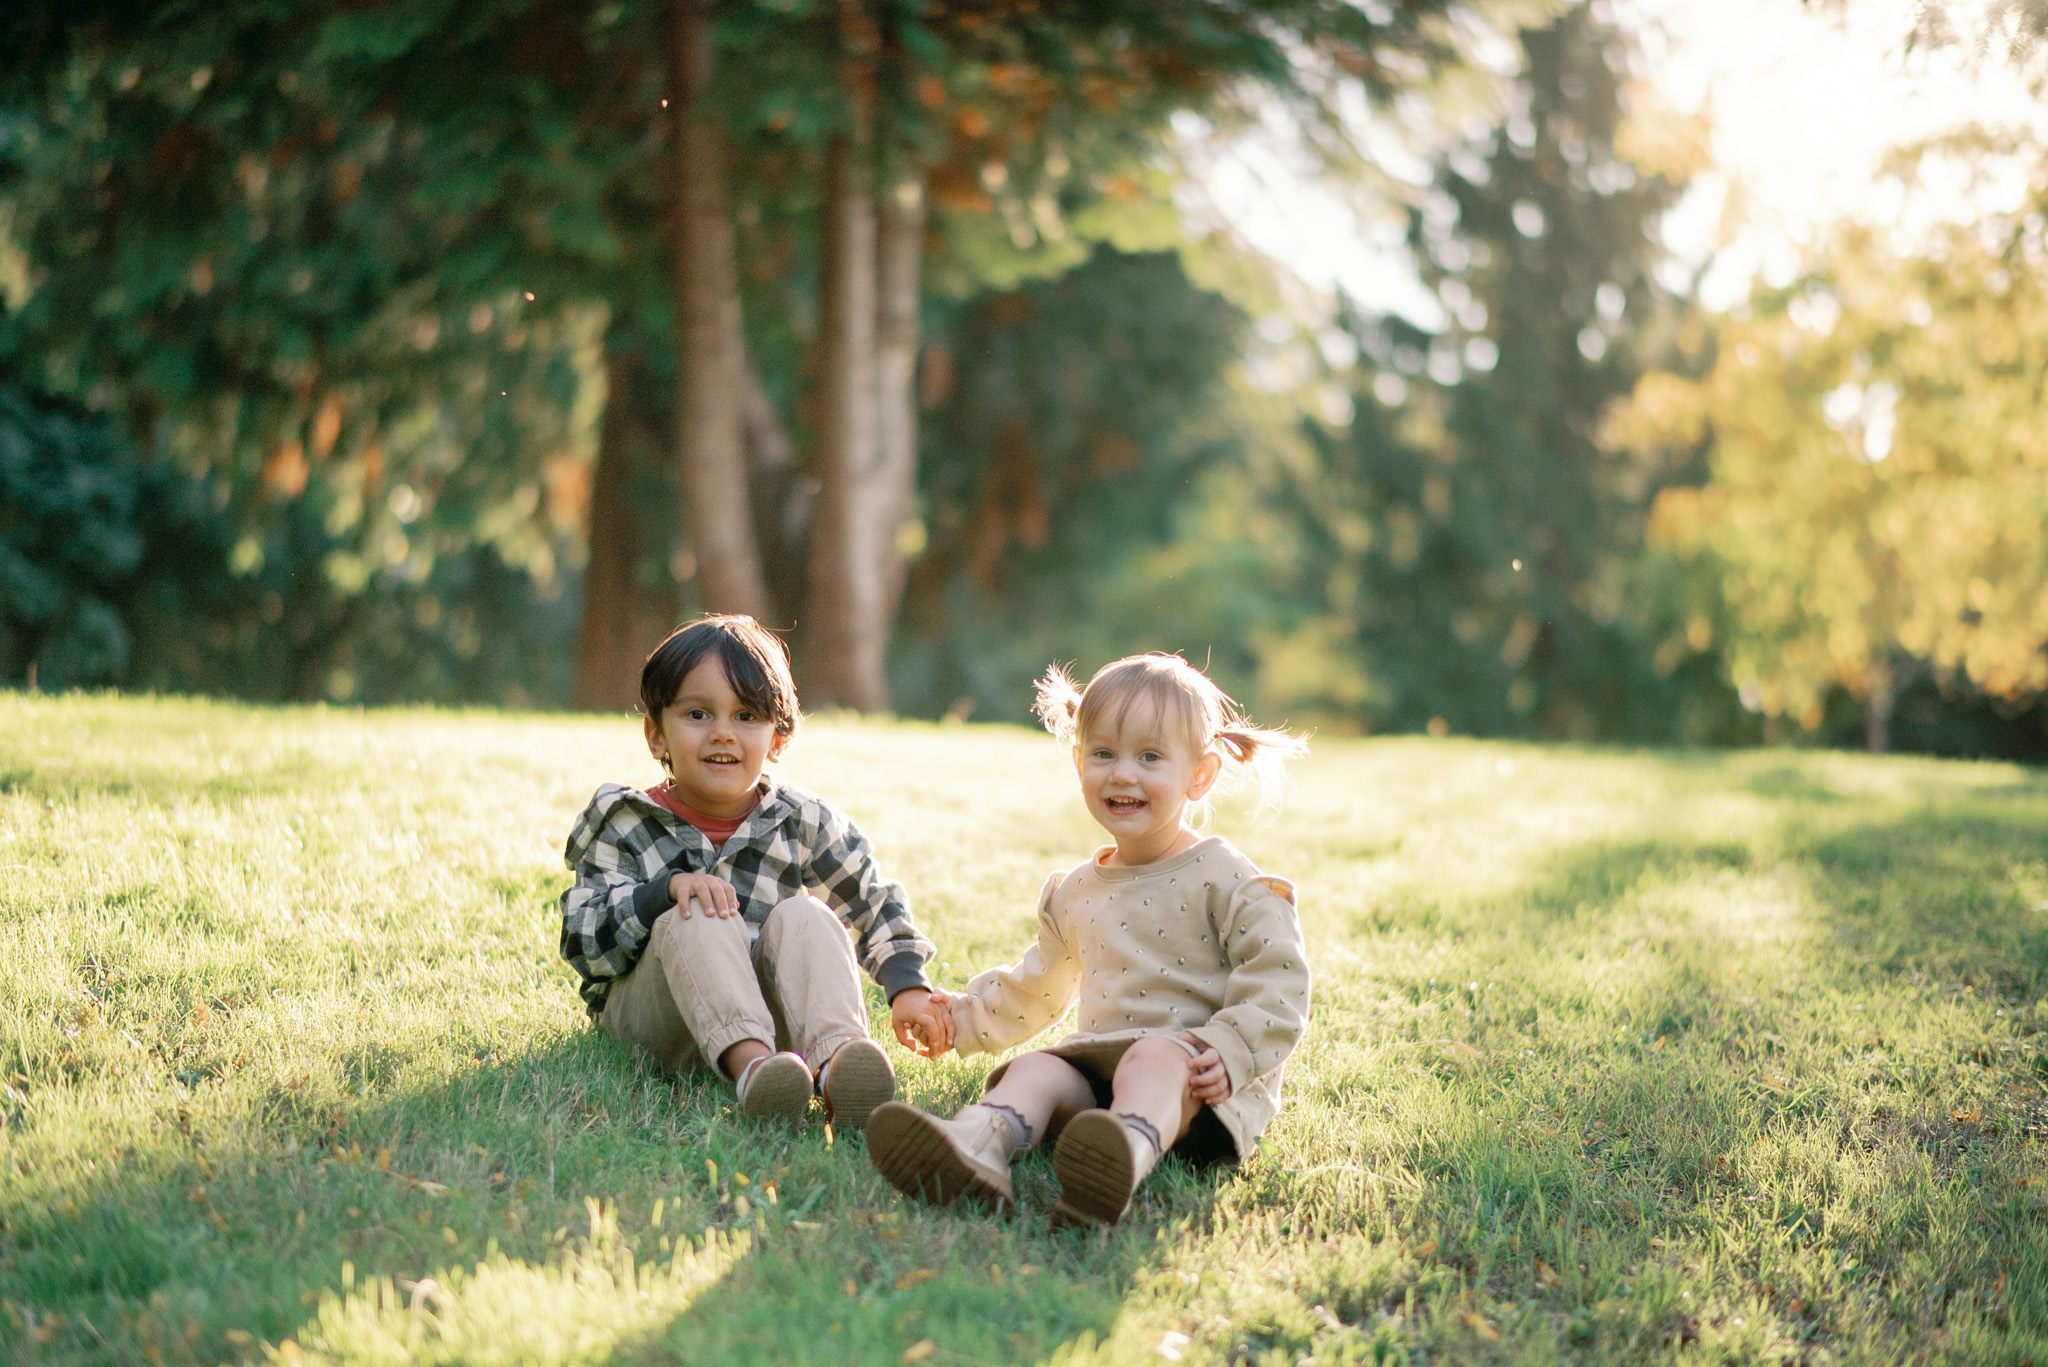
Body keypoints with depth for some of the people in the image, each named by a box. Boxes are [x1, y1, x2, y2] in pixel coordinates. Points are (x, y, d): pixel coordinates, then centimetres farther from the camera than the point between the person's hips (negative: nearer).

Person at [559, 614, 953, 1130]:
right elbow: (582, 942, -8)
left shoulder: (802, 822, 7)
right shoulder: (621, 824, 2)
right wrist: (668, 889, -23)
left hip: (772, 1010, 2)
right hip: (654, 1017, -2)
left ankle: (836, 1055, -54)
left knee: (802, 918, -24)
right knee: (697, 919, -29)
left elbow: (876, 905, 14)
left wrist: (909, 988, -2)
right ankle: (749, 1065, -58)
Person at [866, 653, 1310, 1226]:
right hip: (1101, 1066, 6)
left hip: (1200, 1086, -6)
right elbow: (1037, 987, 36)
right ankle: (979, 1145, -56)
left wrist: (1228, 1053, -21)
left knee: (1154, 1057, -37)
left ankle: (1127, 1158, -71)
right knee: (1037, 1068, -22)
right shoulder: (1075, 895, 20)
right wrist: (968, 1017, 34)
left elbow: (1278, 984, -7)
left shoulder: (1226, 882, -1)